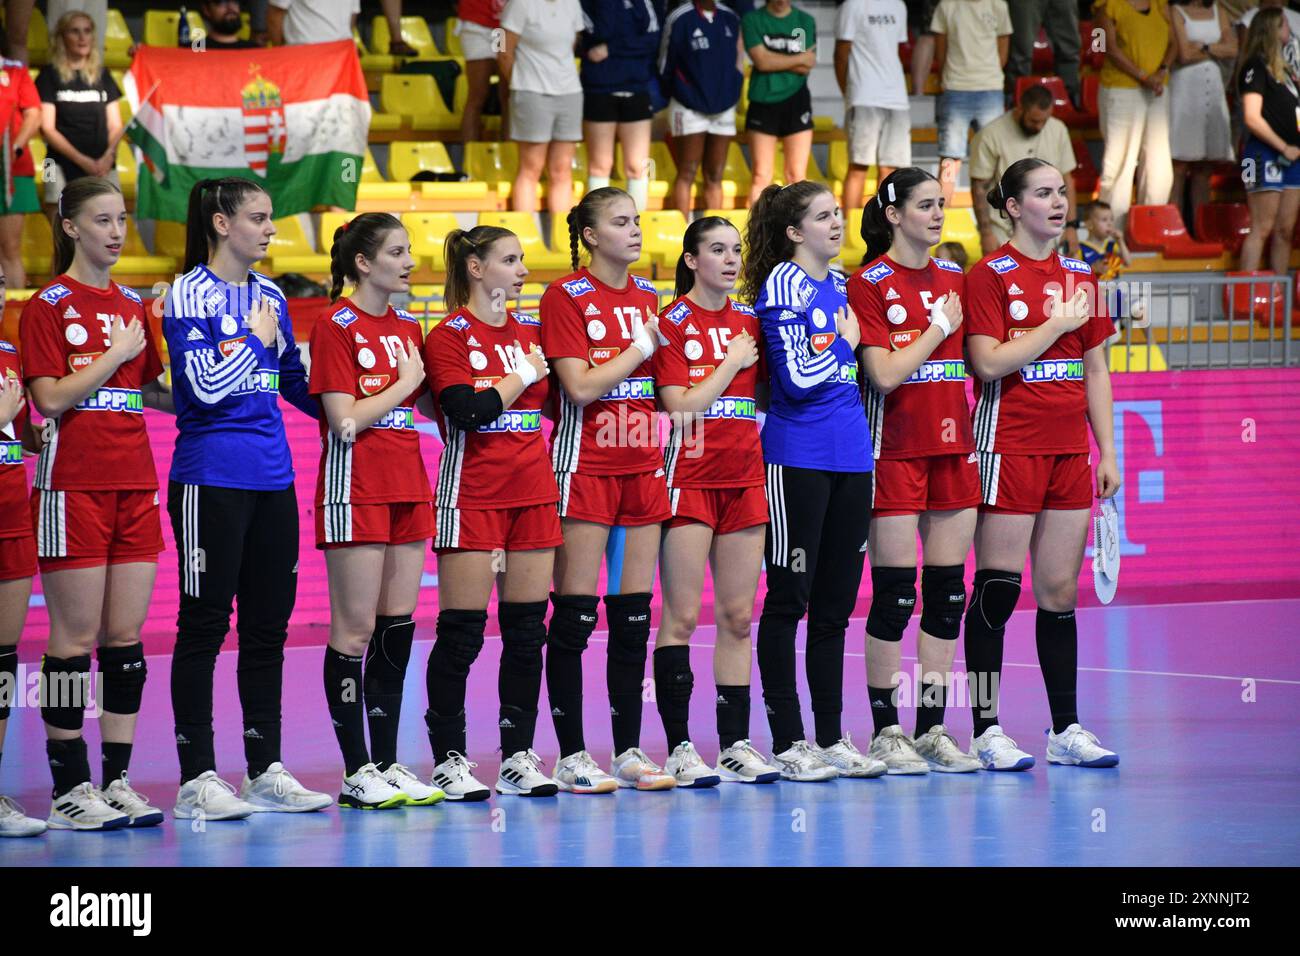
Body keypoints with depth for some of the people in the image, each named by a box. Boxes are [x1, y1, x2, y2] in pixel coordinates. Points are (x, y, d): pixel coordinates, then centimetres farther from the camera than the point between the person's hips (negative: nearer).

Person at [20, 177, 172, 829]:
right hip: (74, 487, -6)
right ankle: (69, 790, 0)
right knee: (75, 638, -4)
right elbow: (51, 399, -12)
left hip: (134, 484, 6)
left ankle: (117, 782, 8)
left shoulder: (131, 306, 15)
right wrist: (118, 355, -11)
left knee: (126, 637, 5)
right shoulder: (48, 306, -4)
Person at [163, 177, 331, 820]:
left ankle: (266, 770, 16)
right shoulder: (189, 295, -7)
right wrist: (254, 338, -6)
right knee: (204, 625, -3)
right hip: (210, 478, -7)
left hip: (272, 478, 7)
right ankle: (196, 779, 1)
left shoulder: (270, 297, 13)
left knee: (268, 624, 9)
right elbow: (206, 385, -17)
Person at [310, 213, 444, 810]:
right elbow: (345, 420, -15)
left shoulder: (408, 328, 14)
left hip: (407, 486, 7)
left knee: (397, 627, 7)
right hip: (356, 490, -7)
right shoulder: (335, 327, -8)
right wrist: (403, 385, -7)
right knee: (356, 631, -4)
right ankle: (357, 772, -2)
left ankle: (388, 764, 11)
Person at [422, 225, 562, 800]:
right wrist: (524, 374, -8)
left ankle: (518, 757, 11)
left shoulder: (532, 332, 13)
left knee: (527, 630, 5)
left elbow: (556, 400, 19)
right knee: (462, 631, -5)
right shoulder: (448, 337, -5)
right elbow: (467, 412, -18)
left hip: (533, 493, 6)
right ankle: (449, 760, 0)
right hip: (472, 497, -6)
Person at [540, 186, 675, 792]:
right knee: (575, 614, -5)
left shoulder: (647, 297, 13)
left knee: (634, 614, 6)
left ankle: (628, 752, 10)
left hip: (643, 466, 6)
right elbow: (580, 386, -15)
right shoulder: (565, 297, -6)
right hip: (586, 465, -6)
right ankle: (571, 756, -1)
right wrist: (642, 345, -8)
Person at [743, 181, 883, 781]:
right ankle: (788, 742, 3)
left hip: (849, 457, 8)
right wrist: (844, 344, -4)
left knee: (836, 602, 10)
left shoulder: (837, 283, 14)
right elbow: (798, 377, -16)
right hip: (798, 456, -7)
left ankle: (831, 739, 15)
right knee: (789, 598, -1)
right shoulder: (782, 284, -9)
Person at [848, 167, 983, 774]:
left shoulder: (953, 278, 12)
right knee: (894, 592, -5)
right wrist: (940, 327, -8)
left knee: (948, 591, 5)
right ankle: (885, 730, 3)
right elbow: (884, 374, -14)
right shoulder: (869, 284, -7)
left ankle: (932, 728, 10)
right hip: (895, 449, -6)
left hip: (952, 445, 6)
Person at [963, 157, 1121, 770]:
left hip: (1070, 452, 6)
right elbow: (989, 362, -15)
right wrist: (1060, 324, -11)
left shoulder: (1080, 278, 14)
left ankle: (1066, 730, 11)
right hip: (1009, 449, -6)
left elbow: (1096, 371, 17)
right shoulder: (989, 276, -5)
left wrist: (1108, 453, 12)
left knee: (1061, 592, 7)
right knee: (996, 589, -5)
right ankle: (986, 731, -2)